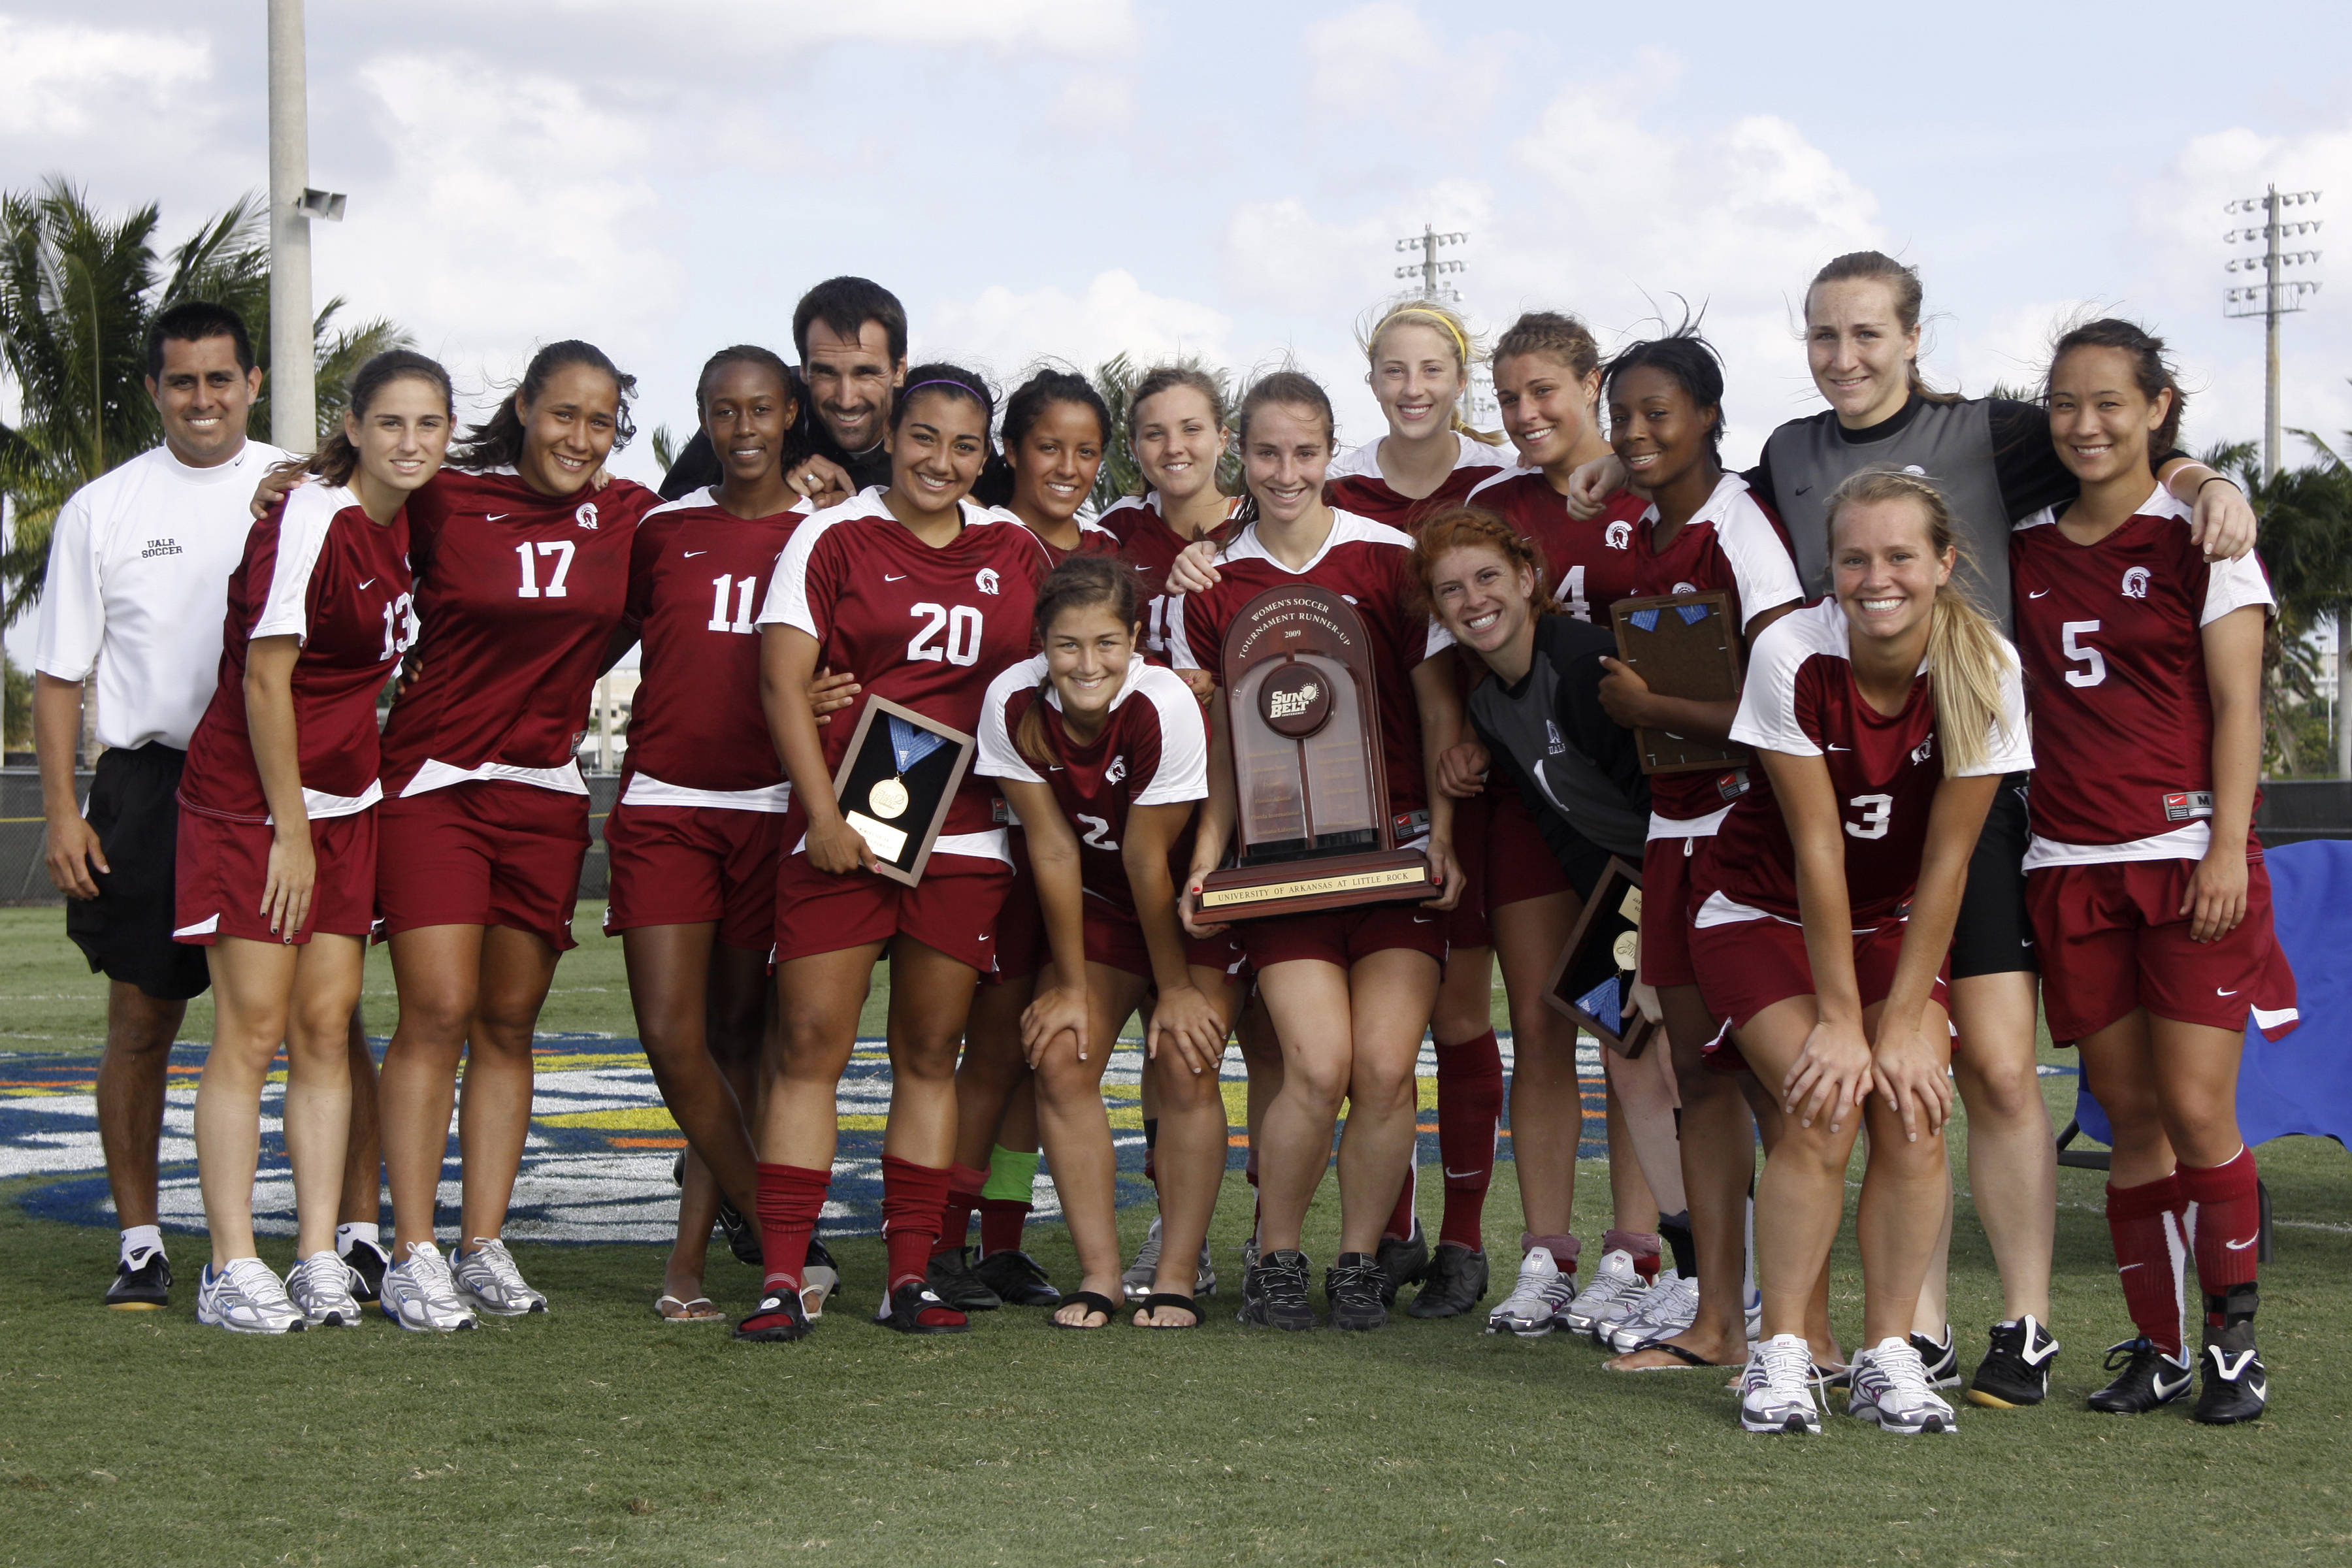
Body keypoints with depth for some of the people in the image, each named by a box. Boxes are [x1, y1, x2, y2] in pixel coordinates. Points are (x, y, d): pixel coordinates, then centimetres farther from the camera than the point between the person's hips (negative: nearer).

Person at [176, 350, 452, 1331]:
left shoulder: (403, 523, 7)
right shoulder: (309, 521, -16)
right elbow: (264, 680, -16)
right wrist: (288, 829, -14)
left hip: (344, 801, 7)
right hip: (251, 799, -7)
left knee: (326, 1026, 5)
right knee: (252, 1029, -6)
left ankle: (320, 1260, 8)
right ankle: (232, 1271, -2)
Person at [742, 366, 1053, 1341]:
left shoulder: (1017, 553, 12)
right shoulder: (834, 539, 1)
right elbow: (783, 682, -4)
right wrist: (823, 814, -12)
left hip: (965, 838, 3)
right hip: (842, 832, -3)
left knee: (930, 1056, 6)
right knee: (811, 1046, -6)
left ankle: (909, 1279, 11)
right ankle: (782, 1280, -5)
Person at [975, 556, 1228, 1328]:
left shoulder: (1164, 706, -31)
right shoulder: (1013, 704, -21)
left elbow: (1150, 861, -23)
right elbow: (1053, 851, -14)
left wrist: (1176, 987, -12)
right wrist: (1071, 985, -9)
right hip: (1096, 904, 3)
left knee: (1184, 1066, -15)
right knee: (1062, 1059, -10)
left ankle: (1177, 1277, -6)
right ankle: (1098, 1275, -5)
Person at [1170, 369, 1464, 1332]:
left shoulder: (1391, 559, 1)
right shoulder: (1210, 584, 5)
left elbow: (1440, 711, 5)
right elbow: (1217, 744, 9)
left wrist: (1443, 837, -3)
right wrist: (1207, 860, -1)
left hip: (1396, 844, 0)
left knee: (1385, 1065, -11)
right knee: (1317, 1063, -15)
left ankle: (1359, 1261, 9)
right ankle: (1276, 1259, 5)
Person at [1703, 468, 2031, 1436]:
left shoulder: (1985, 668, -19)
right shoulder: (1791, 655, -24)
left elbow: (1945, 859, -16)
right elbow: (1816, 844, -22)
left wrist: (1904, 1022, -17)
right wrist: (1839, 1019, -21)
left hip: (1892, 919, 2)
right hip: (1765, 909, -2)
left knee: (1913, 1111, -17)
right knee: (1826, 1108, -21)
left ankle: (1888, 1356, -4)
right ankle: (1781, 1355, -9)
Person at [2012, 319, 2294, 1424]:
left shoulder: (2199, 536, 1)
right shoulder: (2024, 553, 12)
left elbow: (2236, 708, -4)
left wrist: (2228, 849, -13)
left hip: (2187, 856, -4)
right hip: (2070, 867, 4)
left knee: (2197, 1112, -8)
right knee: (2130, 1119, 5)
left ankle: (2234, 1337, 5)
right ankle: (2155, 1345, 13)